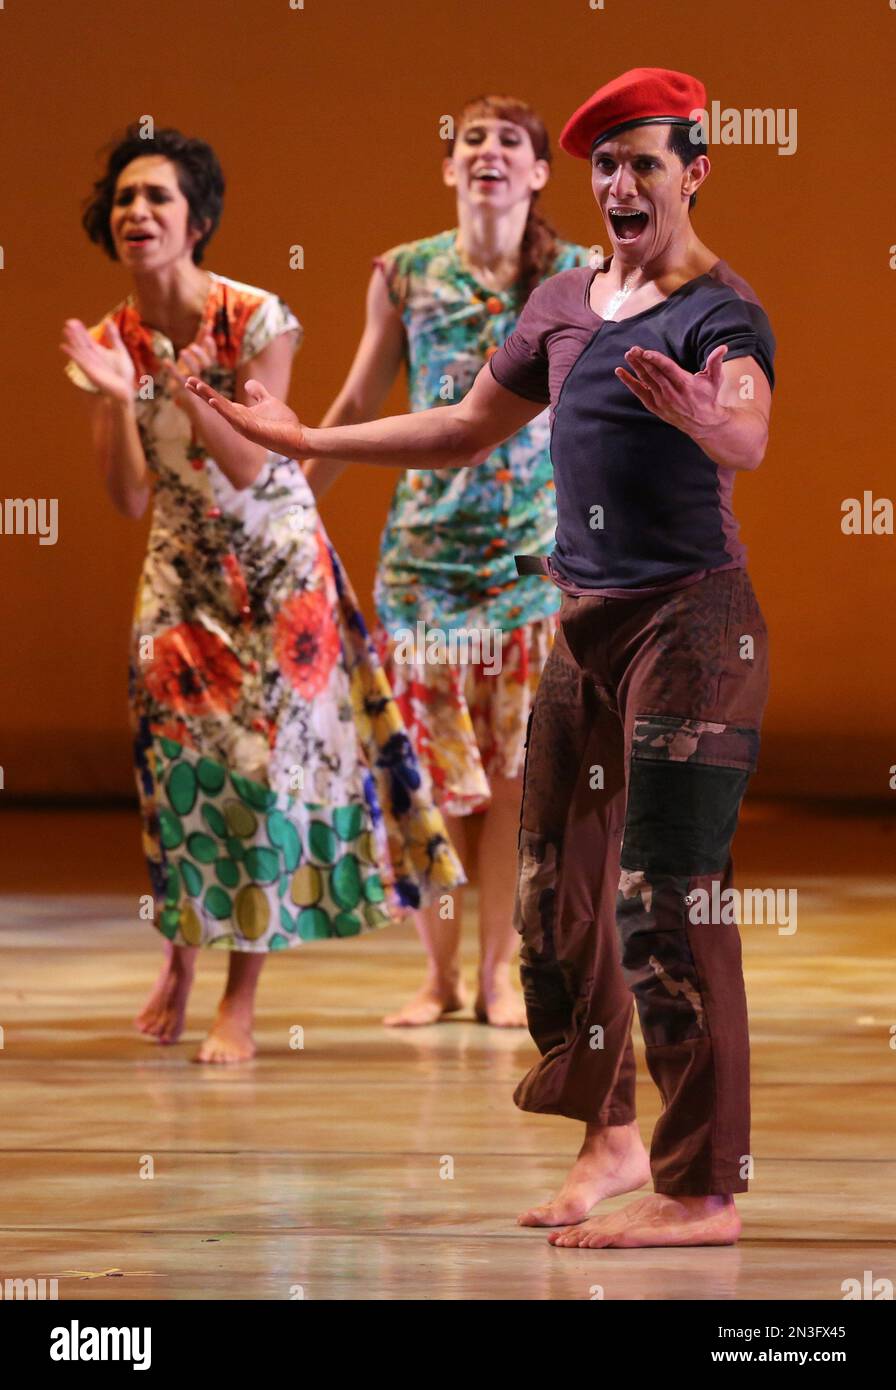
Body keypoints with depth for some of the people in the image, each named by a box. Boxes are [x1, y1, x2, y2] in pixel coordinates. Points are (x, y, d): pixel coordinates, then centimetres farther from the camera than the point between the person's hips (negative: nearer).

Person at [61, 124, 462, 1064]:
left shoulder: (257, 320, -17)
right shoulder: (109, 342, -6)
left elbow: (248, 466, -22)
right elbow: (131, 501, -10)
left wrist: (184, 389, -37)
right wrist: (116, 399, -25)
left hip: (277, 564, -3)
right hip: (182, 571, 3)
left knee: (266, 758, -4)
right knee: (177, 753, -1)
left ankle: (241, 1001, 1)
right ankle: (181, 951, 21)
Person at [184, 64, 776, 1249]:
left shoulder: (719, 311, -9)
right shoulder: (564, 306, 14)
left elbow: (749, 440, -29)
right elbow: (465, 429, 27)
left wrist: (707, 420, -52)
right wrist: (309, 442, 26)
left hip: (689, 624, -8)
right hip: (584, 620, 8)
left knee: (666, 904, -12)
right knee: (558, 895, 9)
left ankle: (706, 1191, -9)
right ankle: (611, 1140, 22)